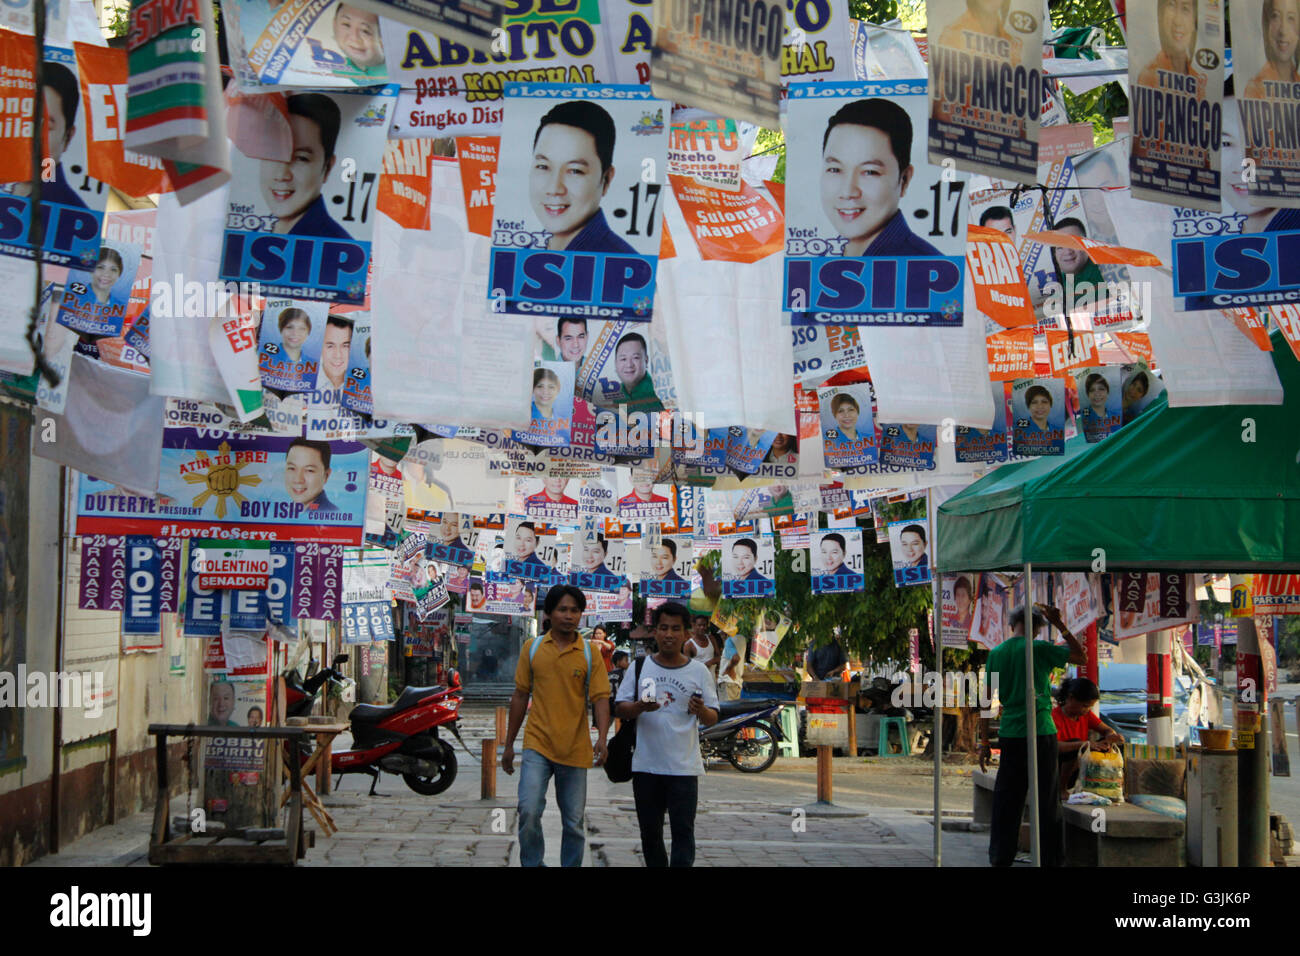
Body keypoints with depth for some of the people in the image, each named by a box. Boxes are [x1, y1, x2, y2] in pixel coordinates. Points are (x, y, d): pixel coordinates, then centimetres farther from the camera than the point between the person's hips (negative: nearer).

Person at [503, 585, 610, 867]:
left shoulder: (589, 653, 2)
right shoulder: (532, 648, 5)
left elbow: (601, 698, -4)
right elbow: (520, 696, 11)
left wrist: (602, 738, -21)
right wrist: (509, 744, 11)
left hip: (575, 749, 0)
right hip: (537, 745, 0)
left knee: (574, 822, 7)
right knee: (529, 810, -16)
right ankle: (532, 863, 1)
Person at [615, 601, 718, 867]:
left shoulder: (699, 672, 3)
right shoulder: (639, 666, 5)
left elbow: (713, 719, 3)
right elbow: (620, 709, 4)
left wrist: (701, 711, -20)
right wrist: (640, 707, -17)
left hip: (684, 767, -2)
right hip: (645, 765, 2)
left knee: (683, 831, -5)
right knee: (650, 832, 11)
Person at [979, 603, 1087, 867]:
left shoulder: (996, 653, 7)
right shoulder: (1039, 649, -6)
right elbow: (1082, 657, 0)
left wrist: (984, 742, 12)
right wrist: (1060, 626, 2)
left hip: (1009, 735, 4)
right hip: (1040, 732, -4)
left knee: (1006, 800, 9)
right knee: (1046, 800, 2)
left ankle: (1000, 857, 12)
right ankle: (1050, 859, 3)